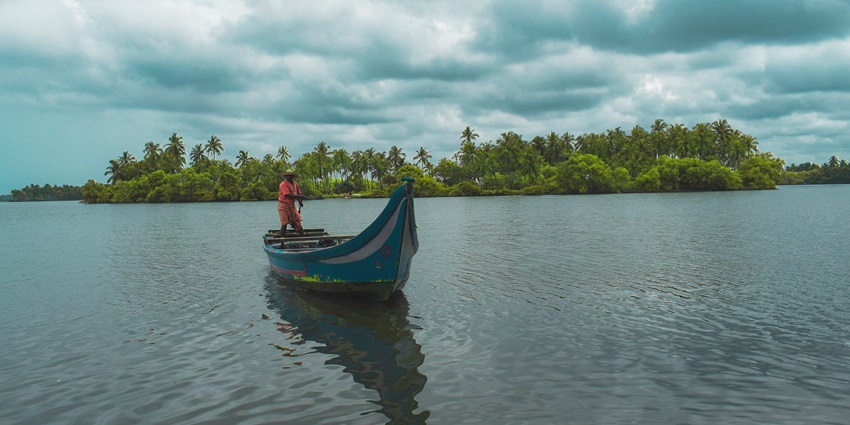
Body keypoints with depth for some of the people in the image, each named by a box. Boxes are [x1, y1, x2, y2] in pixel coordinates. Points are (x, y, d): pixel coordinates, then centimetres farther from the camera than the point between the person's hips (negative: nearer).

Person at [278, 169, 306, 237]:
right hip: (284, 206, -6)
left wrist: (300, 202, -5)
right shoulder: (283, 184, -13)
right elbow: (288, 195, -24)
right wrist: (300, 196, -25)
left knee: (298, 222, 3)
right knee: (284, 224, -5)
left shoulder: (295, 184, 10)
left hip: (292, 206, 6)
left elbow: (298, 193, 14)